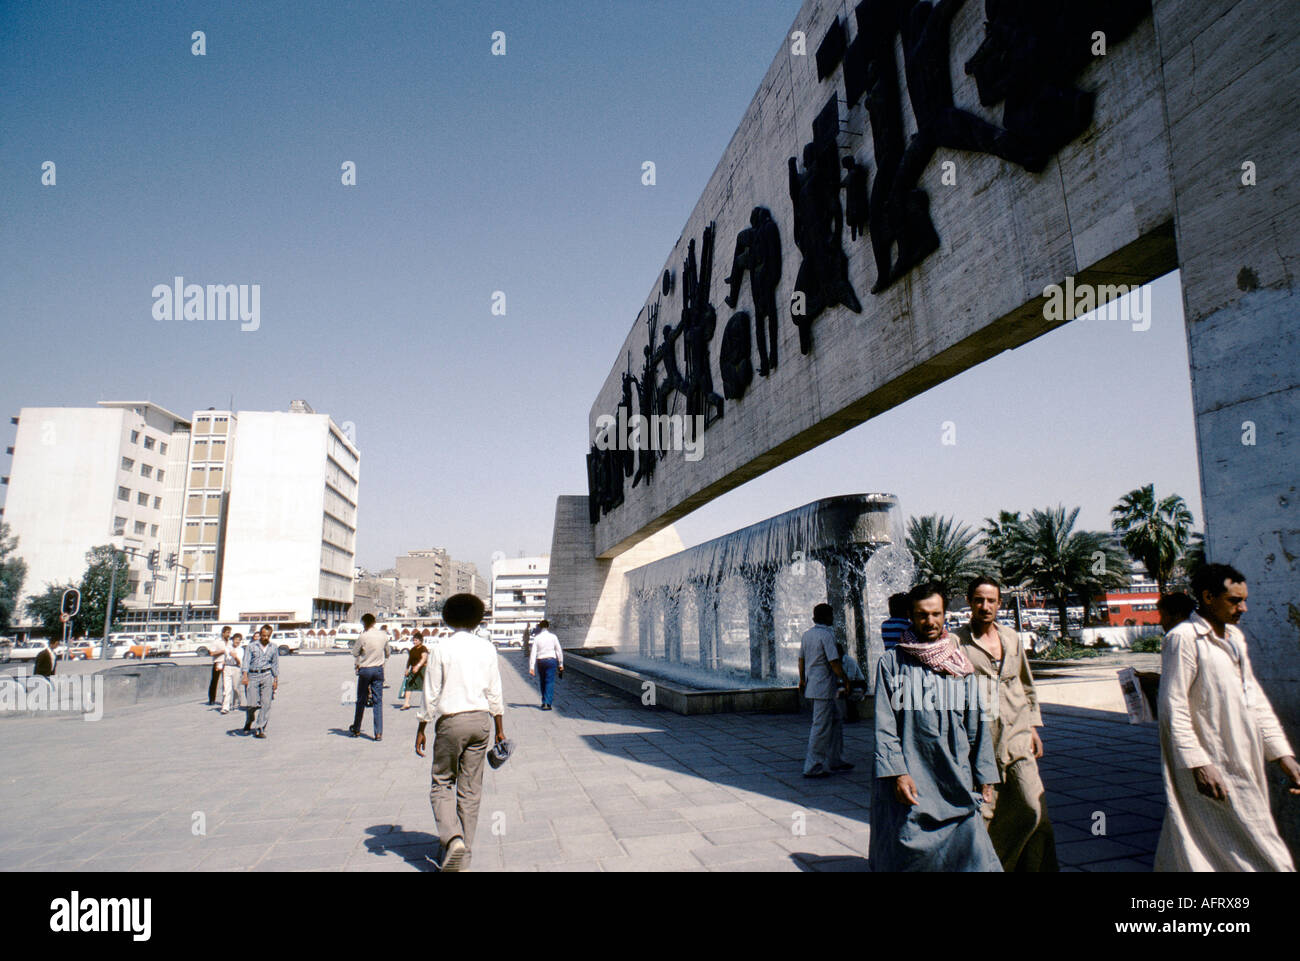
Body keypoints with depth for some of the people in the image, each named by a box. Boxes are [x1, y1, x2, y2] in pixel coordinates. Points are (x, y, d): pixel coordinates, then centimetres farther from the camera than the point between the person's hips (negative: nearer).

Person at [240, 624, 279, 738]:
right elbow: (246, 661, -2)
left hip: (266, 675, 1)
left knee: (266, 703, -6)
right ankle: (250, 722, 26)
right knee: (253, 704, -1)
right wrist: (245, 676, -16)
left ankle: (261, 729, -2)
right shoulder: (252, 646, 5)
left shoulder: (274, 648, 11)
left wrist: (276, 680, 11)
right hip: (253, 676, -1)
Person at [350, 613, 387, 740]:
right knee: (378, 701, 3)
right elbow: (387, 653, 12)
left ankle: (356, 730, 26)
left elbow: (354, 652, -1)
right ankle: (378, 733, -2)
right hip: (379, 669, 2)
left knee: (361, 701, 12)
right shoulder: (383, 636, -1)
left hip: (364, 669, -2)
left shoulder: (363, 637, -13)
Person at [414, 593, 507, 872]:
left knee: (442, 784, 11)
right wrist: (500, 729, 12)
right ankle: (464, 855, 17)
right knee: (470, 789, 11)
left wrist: (421, 730, 4)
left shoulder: (441, 648, -7)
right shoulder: (486, 648, 2)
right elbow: (495, 693, 4)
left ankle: (453, 838, -11)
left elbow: (431, 694, -5)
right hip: (481, 720, 3)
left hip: (451, 722, -3)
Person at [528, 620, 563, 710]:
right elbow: (559, 651, 0)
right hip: (551, 660, -2)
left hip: (540, 662, 2)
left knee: (542, 682, 16)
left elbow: (533, 653, -5)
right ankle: (547, 703, -9)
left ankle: (544, 702, 25)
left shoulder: (536, 638, -1)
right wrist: (561, 664, 9)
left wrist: (531, 667, -6)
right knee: (549, 682, -1)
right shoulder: (553, 637, -2)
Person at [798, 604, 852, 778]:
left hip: (811, 684, 9)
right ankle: (813, 767, 2)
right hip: (824, 687, -9)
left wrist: (802, 680, 25)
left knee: (836, 719, 19)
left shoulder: (806, 634, 10)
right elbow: (834, 662, -20)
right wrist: (845, 680, -9)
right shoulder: (827, 635, -16)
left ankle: (835, 760, 24)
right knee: (821, 726, -3)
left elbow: (801, 660, 16)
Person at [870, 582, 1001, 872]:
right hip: (908, 781, -2)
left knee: (970, 851, -4)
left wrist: (984, 776, 9)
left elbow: (977, 723, 11)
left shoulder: (961, 664, 9)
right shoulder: (892, 662, 0)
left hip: (955, 778, 2)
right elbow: (884, 725, -4)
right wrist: (897, 772, -12)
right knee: (908, 853, 2)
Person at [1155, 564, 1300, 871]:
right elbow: (1173, 708, -17)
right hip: (1212, 768, -8)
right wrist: (1198, 764, -21)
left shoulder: (1235, 636, 15)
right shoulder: (1183, 639, -14)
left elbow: (1255, 698, 18)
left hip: (1245, 765, 8)